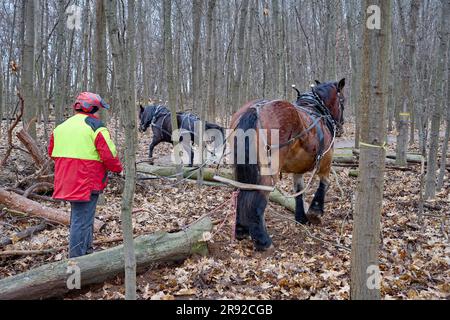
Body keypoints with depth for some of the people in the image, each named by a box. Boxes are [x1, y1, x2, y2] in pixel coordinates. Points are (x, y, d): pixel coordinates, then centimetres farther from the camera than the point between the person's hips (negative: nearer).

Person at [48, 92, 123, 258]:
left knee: (78, 217, 22)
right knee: (82, 222, -2)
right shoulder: (96, 127, -12)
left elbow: (52, 152, 18)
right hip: (87, 182, -8)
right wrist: (118, 168, 4)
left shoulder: (61, 127, 11)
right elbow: (109, 155, -15)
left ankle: (86, 250, 34)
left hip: (66, 182, 8)